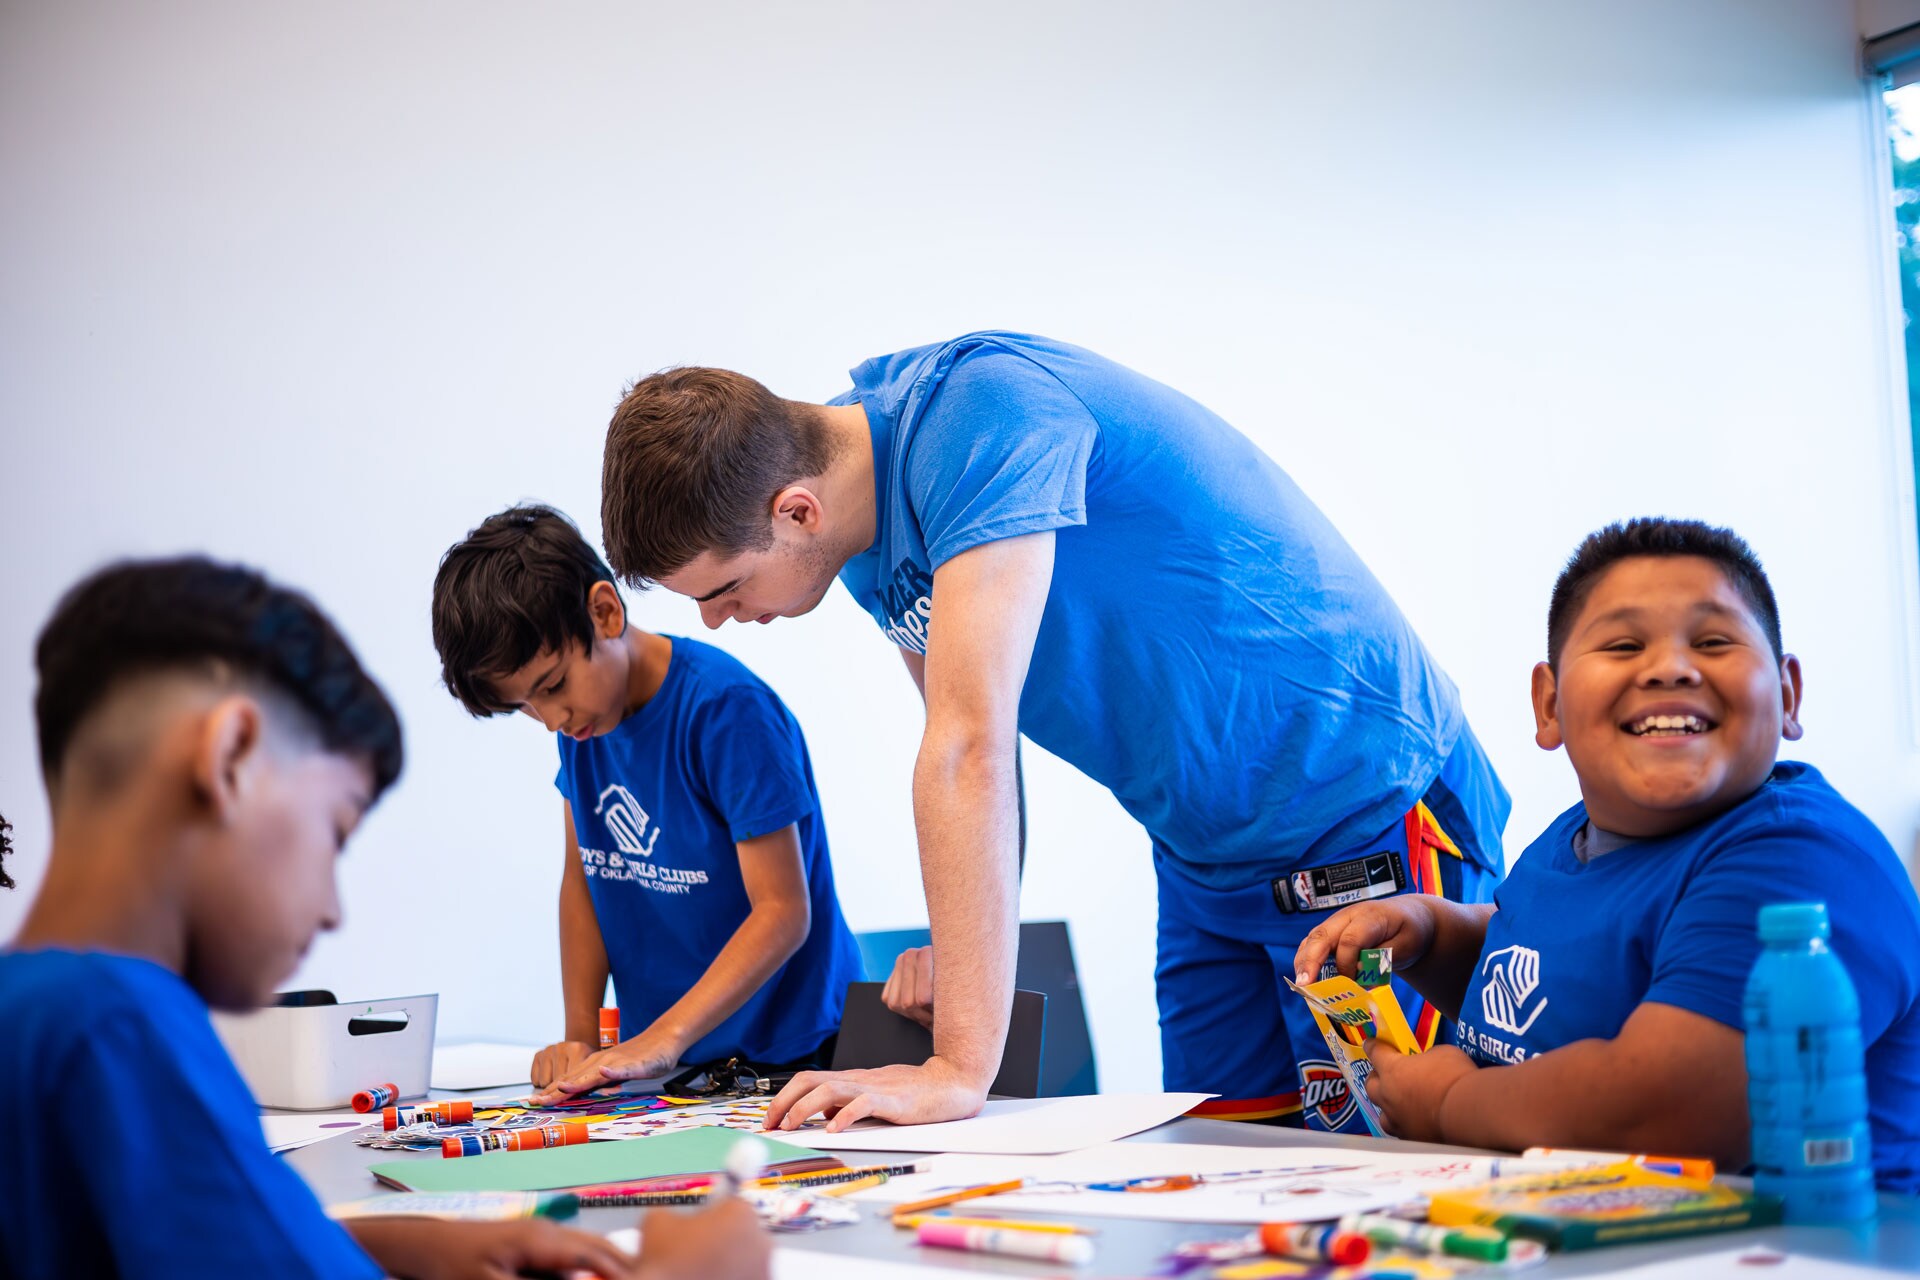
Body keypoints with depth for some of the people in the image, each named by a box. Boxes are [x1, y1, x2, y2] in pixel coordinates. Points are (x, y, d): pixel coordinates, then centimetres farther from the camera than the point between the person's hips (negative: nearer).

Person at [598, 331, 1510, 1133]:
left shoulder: (977, 414, -28)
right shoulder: (868, 541, 1)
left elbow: (969, 747, -35)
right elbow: (970, 739, 11)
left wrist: (961, 1067, -37)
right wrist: (962, 944, -1)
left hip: (1364, 825, -8)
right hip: (1205, 856, 9)